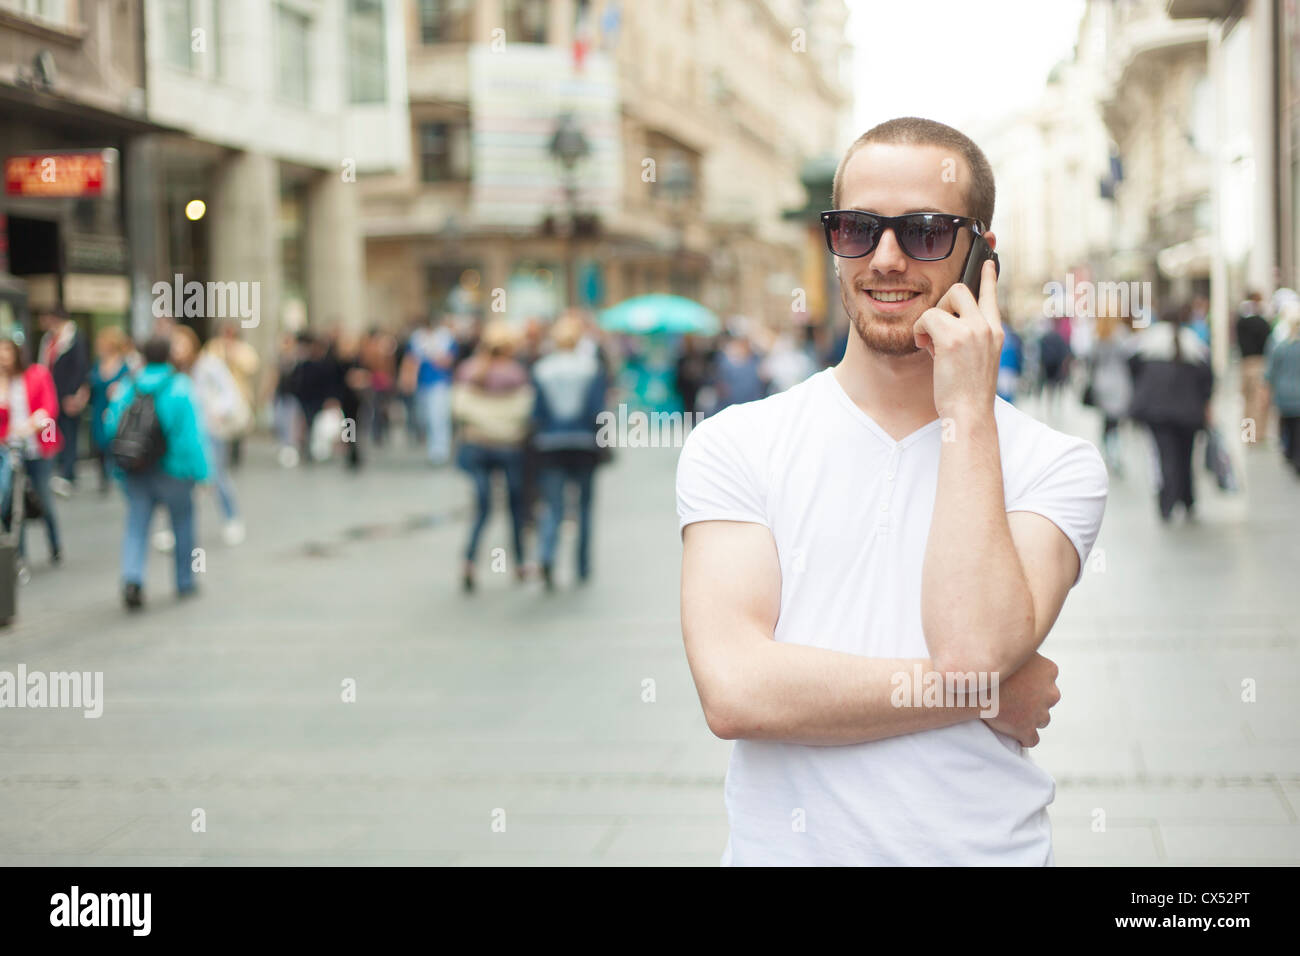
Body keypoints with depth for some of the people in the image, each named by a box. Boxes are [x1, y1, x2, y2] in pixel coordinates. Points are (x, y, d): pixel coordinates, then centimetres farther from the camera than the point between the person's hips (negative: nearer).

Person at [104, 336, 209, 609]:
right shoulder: (179, 386, -9)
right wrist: (201, 471, -11)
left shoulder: (128, 387, 2)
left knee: (136, 526, 3)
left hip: (134, 473, 3)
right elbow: (192, 431, -13)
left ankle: (132, 578, -18)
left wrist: (119, 470, 14)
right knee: (183, 524, 14)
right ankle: (185, 583, 24)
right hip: (173, 469, -2)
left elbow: (112, 427, 4)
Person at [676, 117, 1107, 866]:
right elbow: (735, 691, -15)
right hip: (784, 846, 0)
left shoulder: (1056, 464, -3)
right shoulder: (734, 445, -3)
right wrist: (982, 693, -14)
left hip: (987, 847, 0)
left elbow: (975, 649, -19)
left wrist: (967, 414, -15)